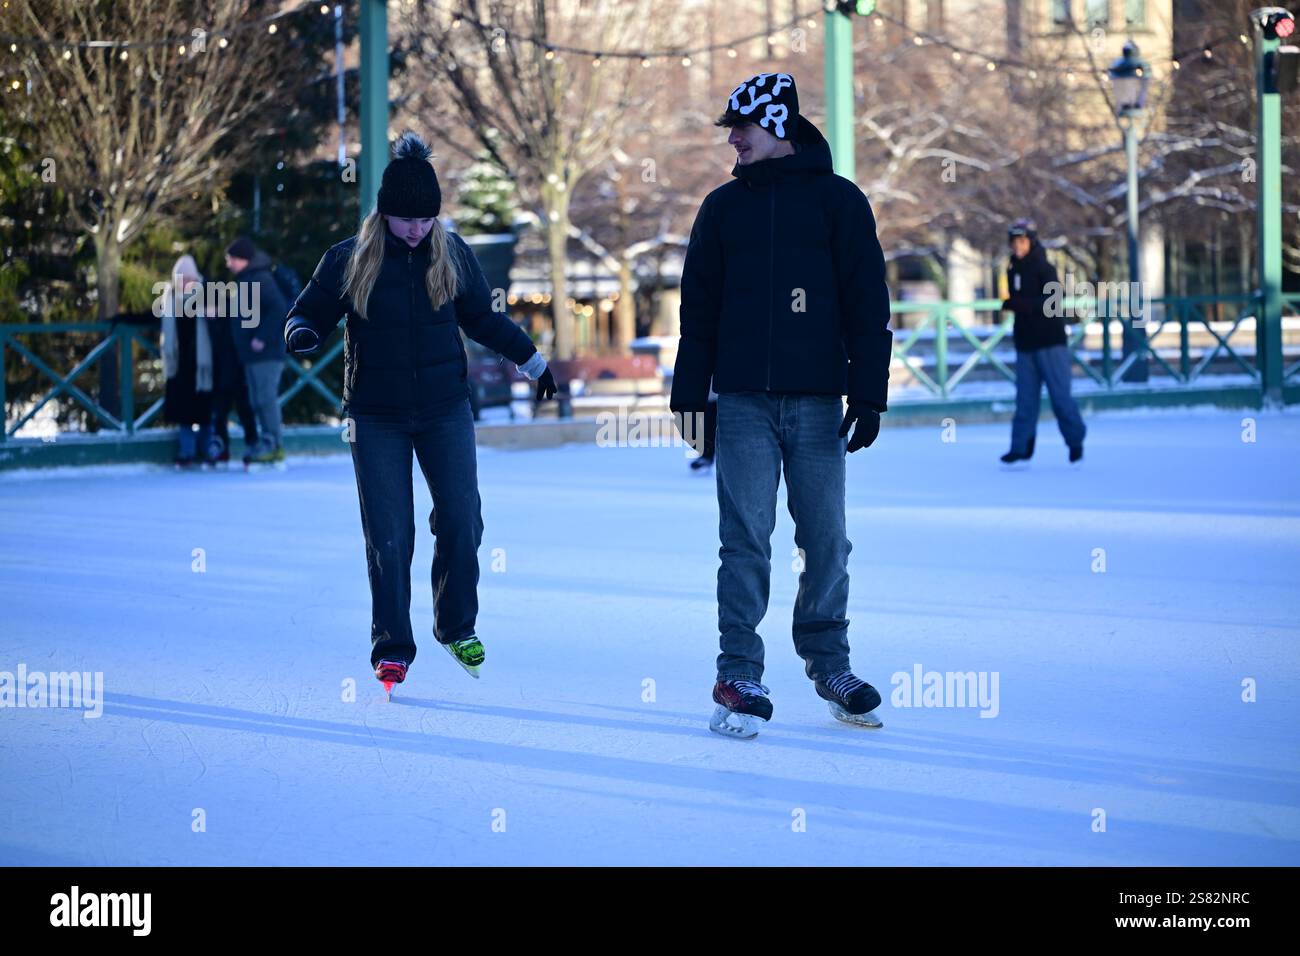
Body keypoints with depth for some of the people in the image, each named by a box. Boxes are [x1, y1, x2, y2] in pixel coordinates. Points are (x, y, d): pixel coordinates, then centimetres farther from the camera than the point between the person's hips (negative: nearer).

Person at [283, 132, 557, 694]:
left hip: (444, 410, 1)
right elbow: (311, 311, 3)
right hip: (376, 417, -1)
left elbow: (482, 318, 15)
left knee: (461, 521, -6)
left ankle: (457, 628, 14)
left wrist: (530, 360, 19)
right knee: (388, 536, -3)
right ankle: (391, 648, 8)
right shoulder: (350, 260, -5)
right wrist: (302, 333, -20)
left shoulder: (451, 254, 2)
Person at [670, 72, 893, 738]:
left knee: (826, 542, 3)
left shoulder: (838, 201, 5)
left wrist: (868, 396, -4)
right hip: (744, 403, 1)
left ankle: (829, 664, 18)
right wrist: (689, 393, 6)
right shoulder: (724, 207, 12)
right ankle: (739, 678, -2)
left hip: (817, 402, -1)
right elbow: (698, 306, 13)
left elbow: (868, 304, 3)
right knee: (745, 543, -4)